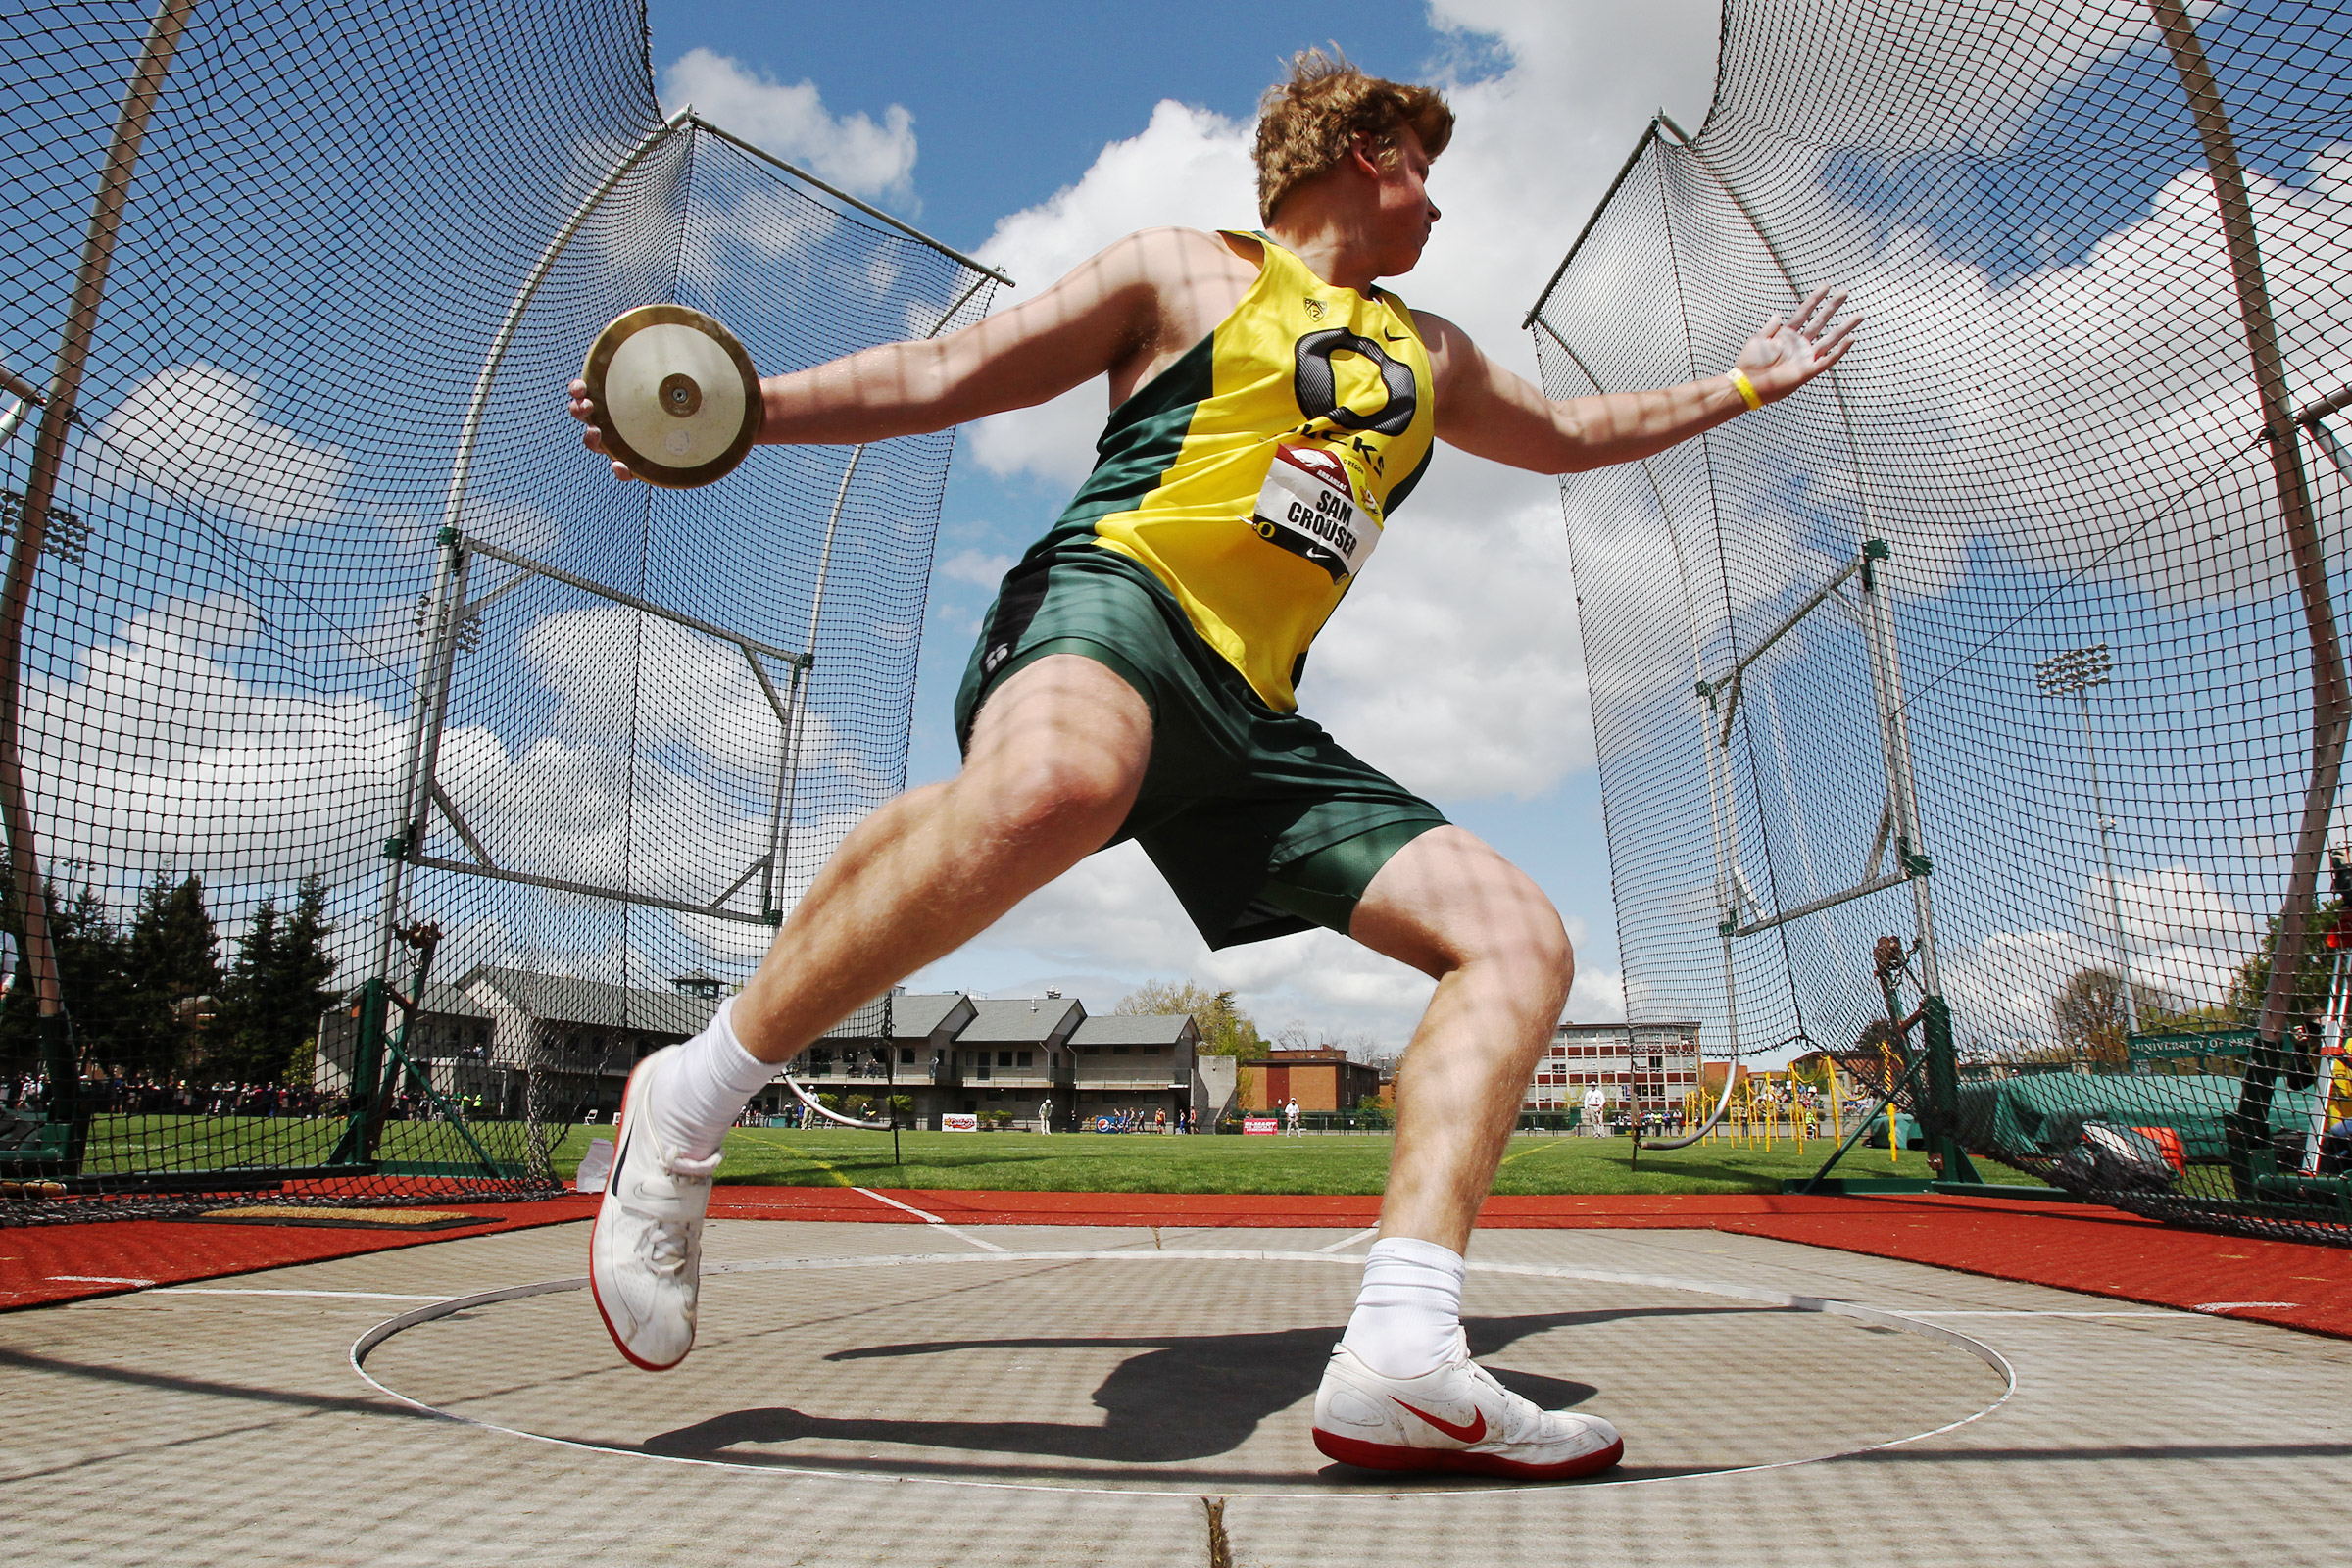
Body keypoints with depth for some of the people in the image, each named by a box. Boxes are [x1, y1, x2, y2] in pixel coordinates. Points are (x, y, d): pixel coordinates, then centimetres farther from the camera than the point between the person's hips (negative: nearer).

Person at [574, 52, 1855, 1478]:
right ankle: (692, 1102, -24)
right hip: (1111, 597, -6)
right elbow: (951, 377, 13)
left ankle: (1402, 1357, -17)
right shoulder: (1193, 271, 17)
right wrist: (745, 408, 2)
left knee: (1521, 940, -7)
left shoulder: (1426, 354, 33)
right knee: (1055, 787, -43)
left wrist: (1743, 386, 54)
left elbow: (1571, 435, 49)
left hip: (1253, 721, 7)